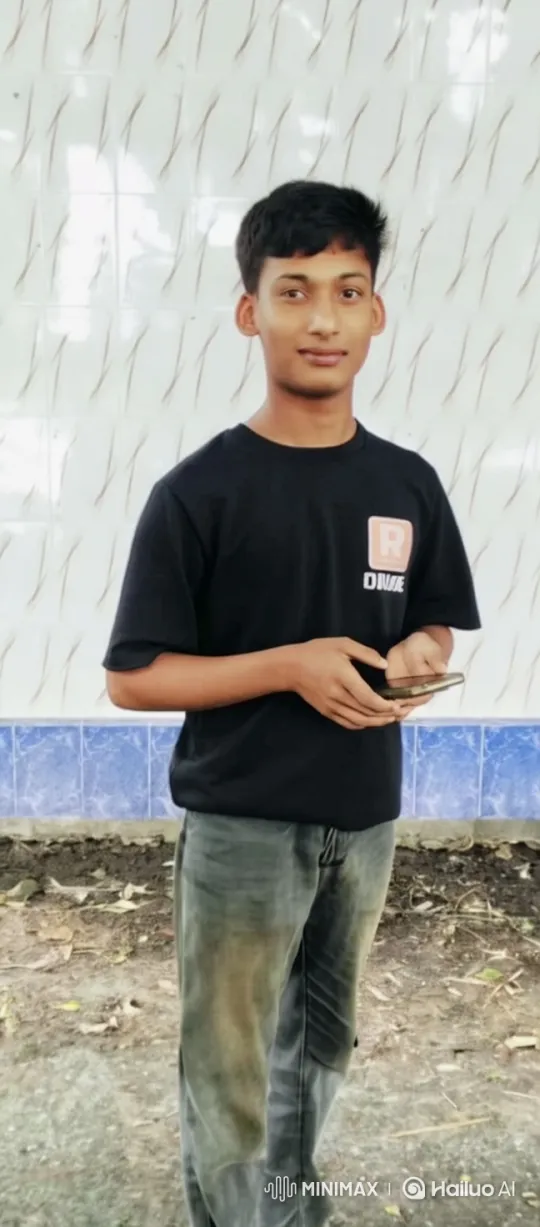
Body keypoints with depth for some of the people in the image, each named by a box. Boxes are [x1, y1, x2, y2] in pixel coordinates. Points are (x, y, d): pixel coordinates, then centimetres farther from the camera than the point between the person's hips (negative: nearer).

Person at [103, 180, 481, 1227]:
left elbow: (435, 624, 13)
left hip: (365, 819, 5)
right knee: (228, 1079, 5)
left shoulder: (408, 485, 1)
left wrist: (418, 657, -11)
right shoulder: (200, 492, -13)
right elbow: (132, 678, -12)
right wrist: (290, 667, -23)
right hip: (241, 827, -5)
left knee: (321, 1040, 23)